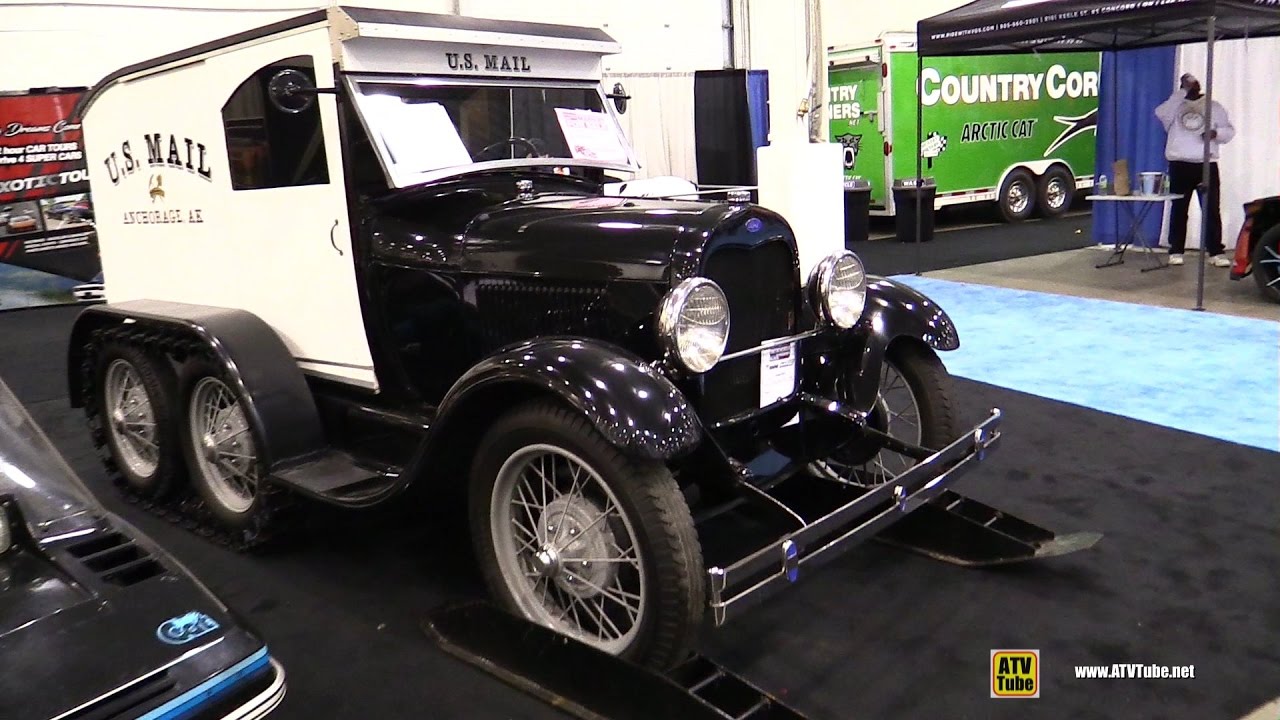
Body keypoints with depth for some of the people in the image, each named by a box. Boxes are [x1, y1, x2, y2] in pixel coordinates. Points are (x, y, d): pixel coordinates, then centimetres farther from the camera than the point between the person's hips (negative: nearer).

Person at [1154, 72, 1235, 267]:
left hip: (1207, 165, 1)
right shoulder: (1174, 105, 9)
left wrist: (1216, 133, -13)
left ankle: (1216, 252, -2)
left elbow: (1230, 130, 10)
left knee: (1212, 209, -3)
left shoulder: (1213, 106, 13)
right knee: (1179, 209, 3)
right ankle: (1176, 251, 8)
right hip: (1180, 165, -1)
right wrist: (1182, 90, -13)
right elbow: (1161, 113, -15)